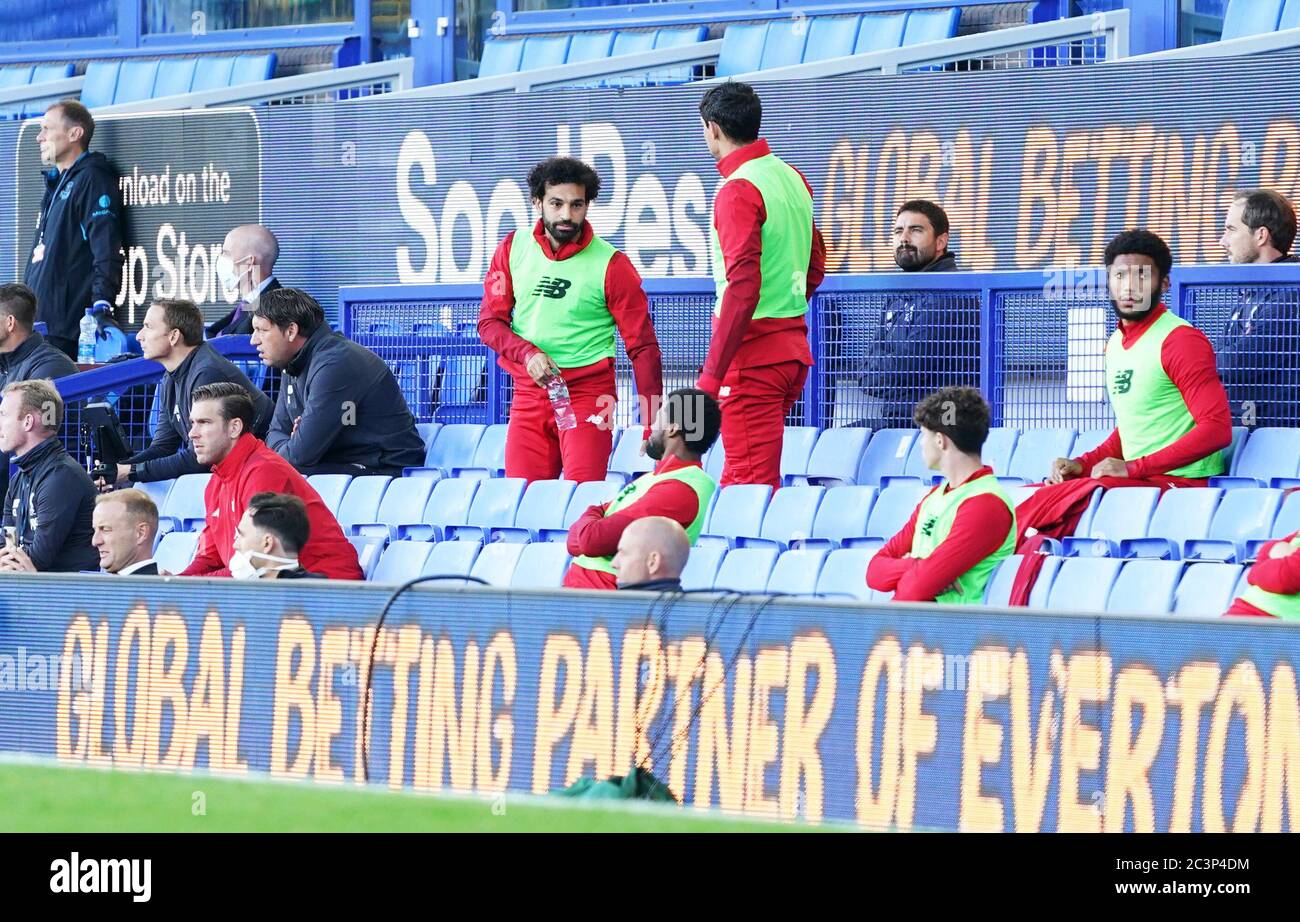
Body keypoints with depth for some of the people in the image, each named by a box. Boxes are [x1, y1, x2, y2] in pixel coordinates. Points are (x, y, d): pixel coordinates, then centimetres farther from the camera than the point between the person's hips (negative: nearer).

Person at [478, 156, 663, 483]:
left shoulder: (610, 265, -7)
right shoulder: (513, 250, 3)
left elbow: (643, 346, -5)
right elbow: (489, 322, 5)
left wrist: (652, 427, -11)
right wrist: (529, 355, -16)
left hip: (587, 395, -3)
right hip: (528, 393, 3)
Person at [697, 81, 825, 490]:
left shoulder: (738, 191, -15)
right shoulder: (793, 178, 11)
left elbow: (742, 287, -22)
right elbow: (815, 267, 21)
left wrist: (712, 372, -20)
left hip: (752, 352, -9)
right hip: (794, 345, 9)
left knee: (753, 485, -7)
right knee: (738, 479, 15)